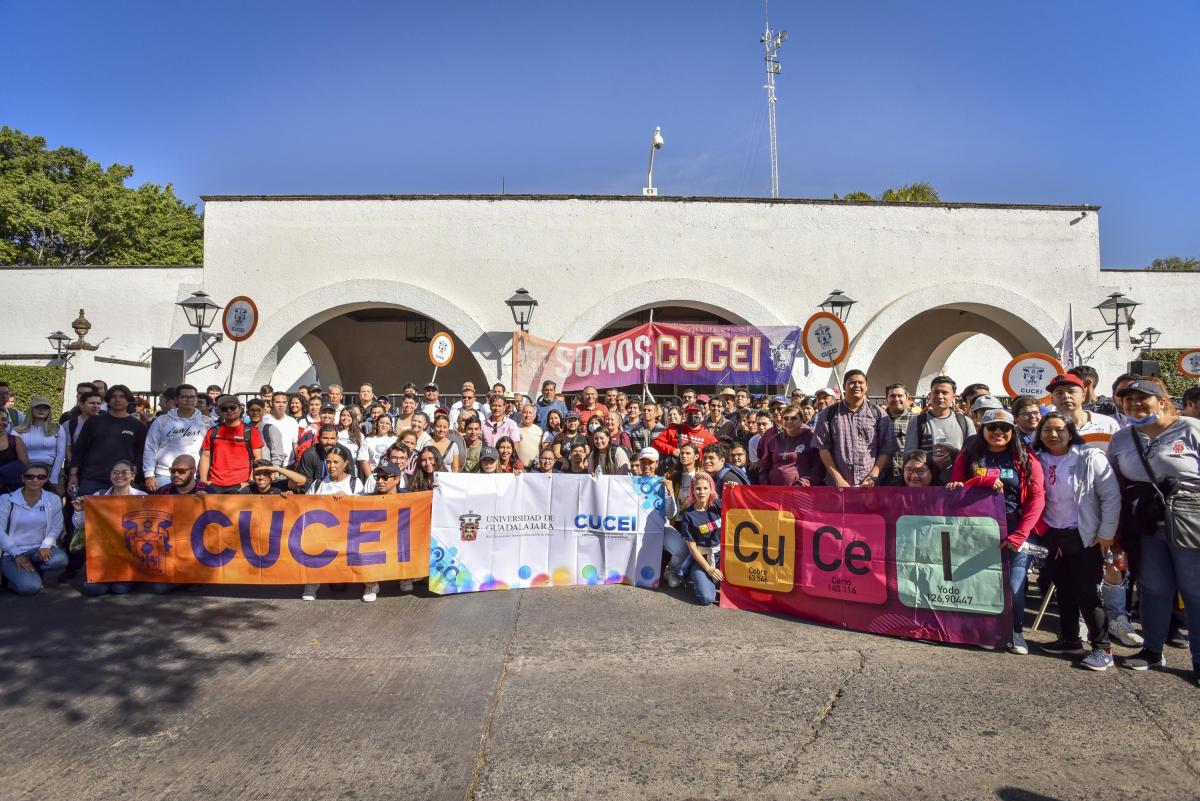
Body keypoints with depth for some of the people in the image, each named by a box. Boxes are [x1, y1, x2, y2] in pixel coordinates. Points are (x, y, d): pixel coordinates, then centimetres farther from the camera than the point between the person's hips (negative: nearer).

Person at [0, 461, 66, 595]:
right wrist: (17, 555, -14)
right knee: (31, 587, -26)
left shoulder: (53, 500, 1)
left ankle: (31, 572, 1)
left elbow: (56, 527, 3)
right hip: (11, 553, -3)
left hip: (39, 549, 3)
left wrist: (45, 545, -16)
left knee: (60, 560, -32)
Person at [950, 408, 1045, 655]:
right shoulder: (968, 456, 6)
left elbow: (1037, 499, -3)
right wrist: (984, 479, -17)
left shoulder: (1026, 460, 3)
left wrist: (1019, 535, -12)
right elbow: (954, 489, 0)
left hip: (1017, 531, -1)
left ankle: (1015, 632, 17)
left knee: (1015, 586, -4)